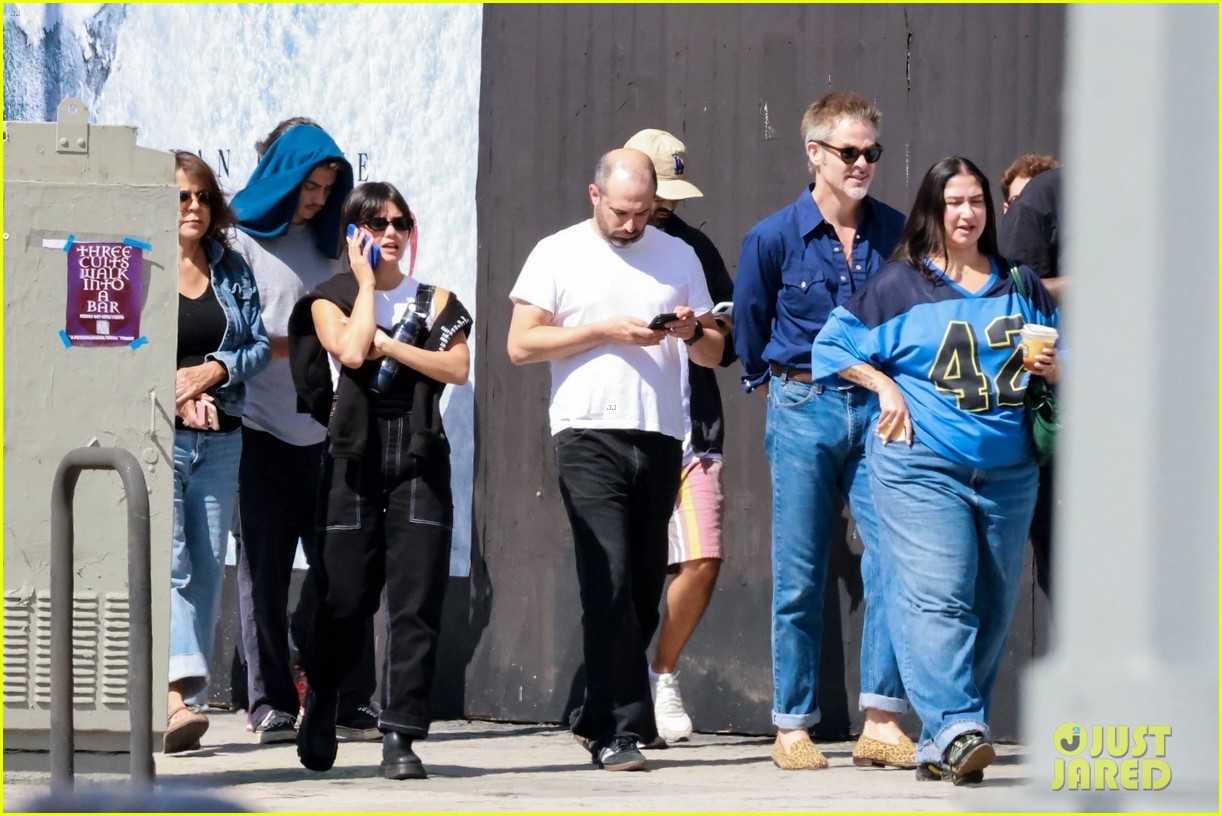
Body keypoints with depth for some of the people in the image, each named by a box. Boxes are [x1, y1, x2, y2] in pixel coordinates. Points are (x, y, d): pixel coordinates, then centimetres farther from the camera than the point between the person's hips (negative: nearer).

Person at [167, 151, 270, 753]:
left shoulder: (232, 269, 13)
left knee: (206, 568, 4)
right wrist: (171, 395, -13)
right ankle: (175, 697, -30)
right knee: (168, 562, -18)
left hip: (220, 438, 5)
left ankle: (186, 700, 8)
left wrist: (213, 372, -9)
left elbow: (259, 343, 10)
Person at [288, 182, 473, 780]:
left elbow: (458, 368, -1)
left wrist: (389, 345, -7)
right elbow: (351, 349, -12)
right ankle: (321, 699, 28)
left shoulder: (434, 301, 15)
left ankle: (399, 738, -9)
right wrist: (366, 282, -1)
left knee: (416, 602, -8)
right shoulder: (330, 299, 9)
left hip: (419, 456, 1)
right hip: (354, 456, -1)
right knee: (346, 598, 0)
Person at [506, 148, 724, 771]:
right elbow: (521, 345, -2)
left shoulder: (677, 256, 16)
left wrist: (693, 331, -5)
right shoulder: (559, 254, 5)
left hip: (661, 438, 4)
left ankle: (596, 718, 16)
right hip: (590, 435, -4)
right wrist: (607, 331, -9)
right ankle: (620, 729, -14)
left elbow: (714, 353, 18)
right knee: (611, 583, -13)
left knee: (642, 590, 5)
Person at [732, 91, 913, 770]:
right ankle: (793, 727, 9)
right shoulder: (774, 238, -2)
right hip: (803, 411, -1)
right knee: (799, 578, 2)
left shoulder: (897, 234, 3)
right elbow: (750, 328, 13)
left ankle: (882, 724, -10)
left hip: (879, 408, 1)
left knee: (893, 559, -10)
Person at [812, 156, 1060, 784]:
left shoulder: (1020, 285, 14)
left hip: (1008, 472, 5)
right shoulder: (899, 284, 3)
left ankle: (942, 743, 8)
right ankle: (956, 728, -29)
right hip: (922, 467, -5)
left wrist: (1051, 370, -1)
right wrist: (885, 386, -4)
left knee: (992, 608, 4)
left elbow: (1056, 355, 21)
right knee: (937, 598, -19)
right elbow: (835, 343, 7)